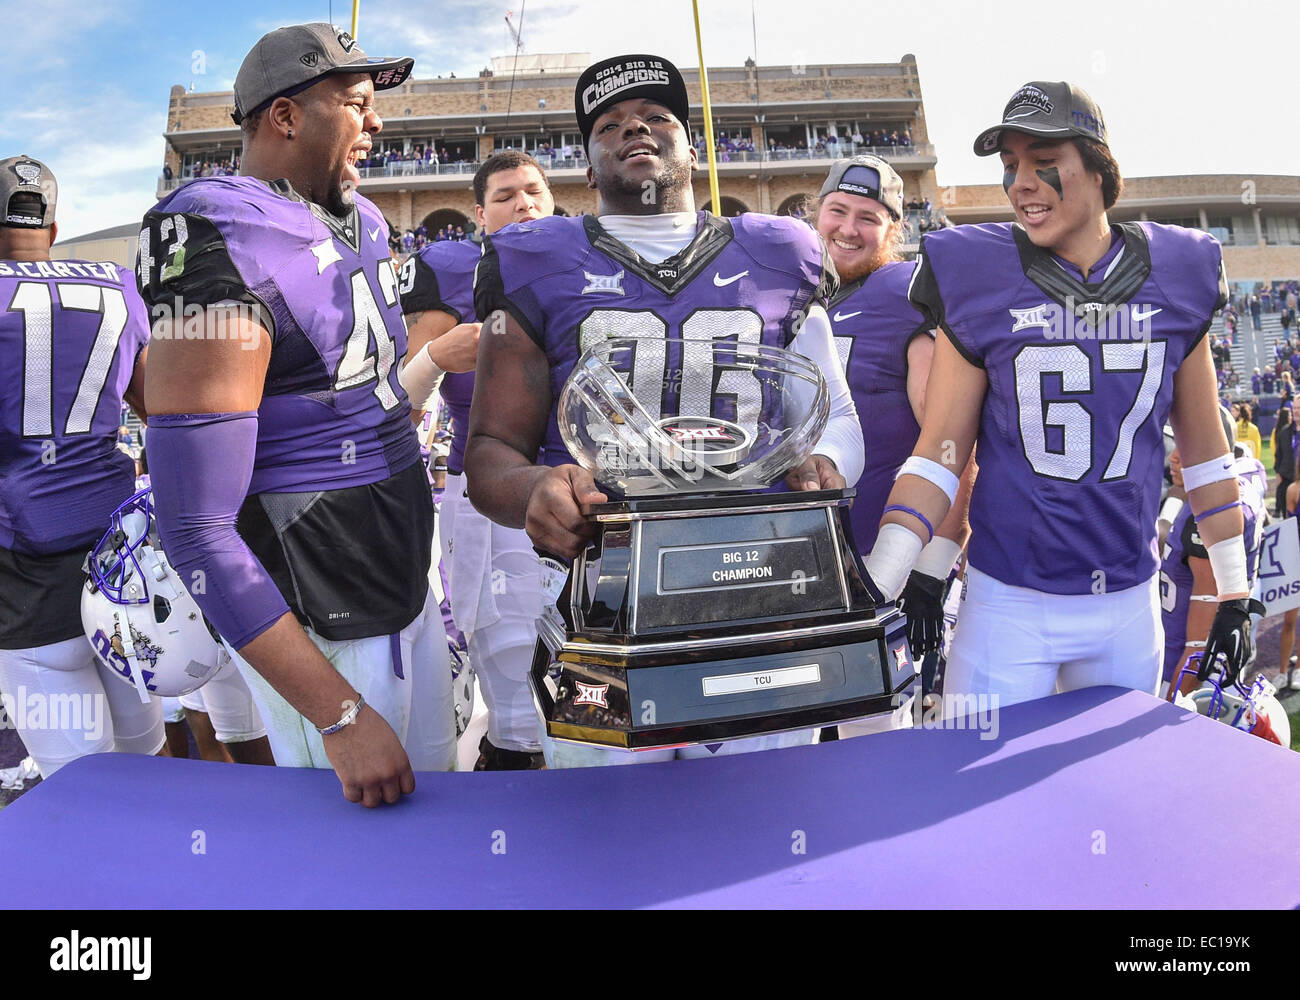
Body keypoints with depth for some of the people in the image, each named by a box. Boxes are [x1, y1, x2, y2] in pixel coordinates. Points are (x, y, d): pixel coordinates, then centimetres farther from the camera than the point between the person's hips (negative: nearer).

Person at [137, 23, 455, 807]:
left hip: (409, 584, 9)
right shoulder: (224, 251, -21)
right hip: (322, 624, -8)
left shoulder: (360, 223, 9)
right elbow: (197, 530, -24)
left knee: (434, 794, 22)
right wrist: (339, 716, -23)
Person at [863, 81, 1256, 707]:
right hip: (1008, 605, -2)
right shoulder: (978, 284, -7)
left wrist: (1234, 596, 11)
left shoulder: (1174, 280, 1)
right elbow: (938, 453, -6)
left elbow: (1203, 448, 9)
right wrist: (875, 586, -16)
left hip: (1129, 603, 3)